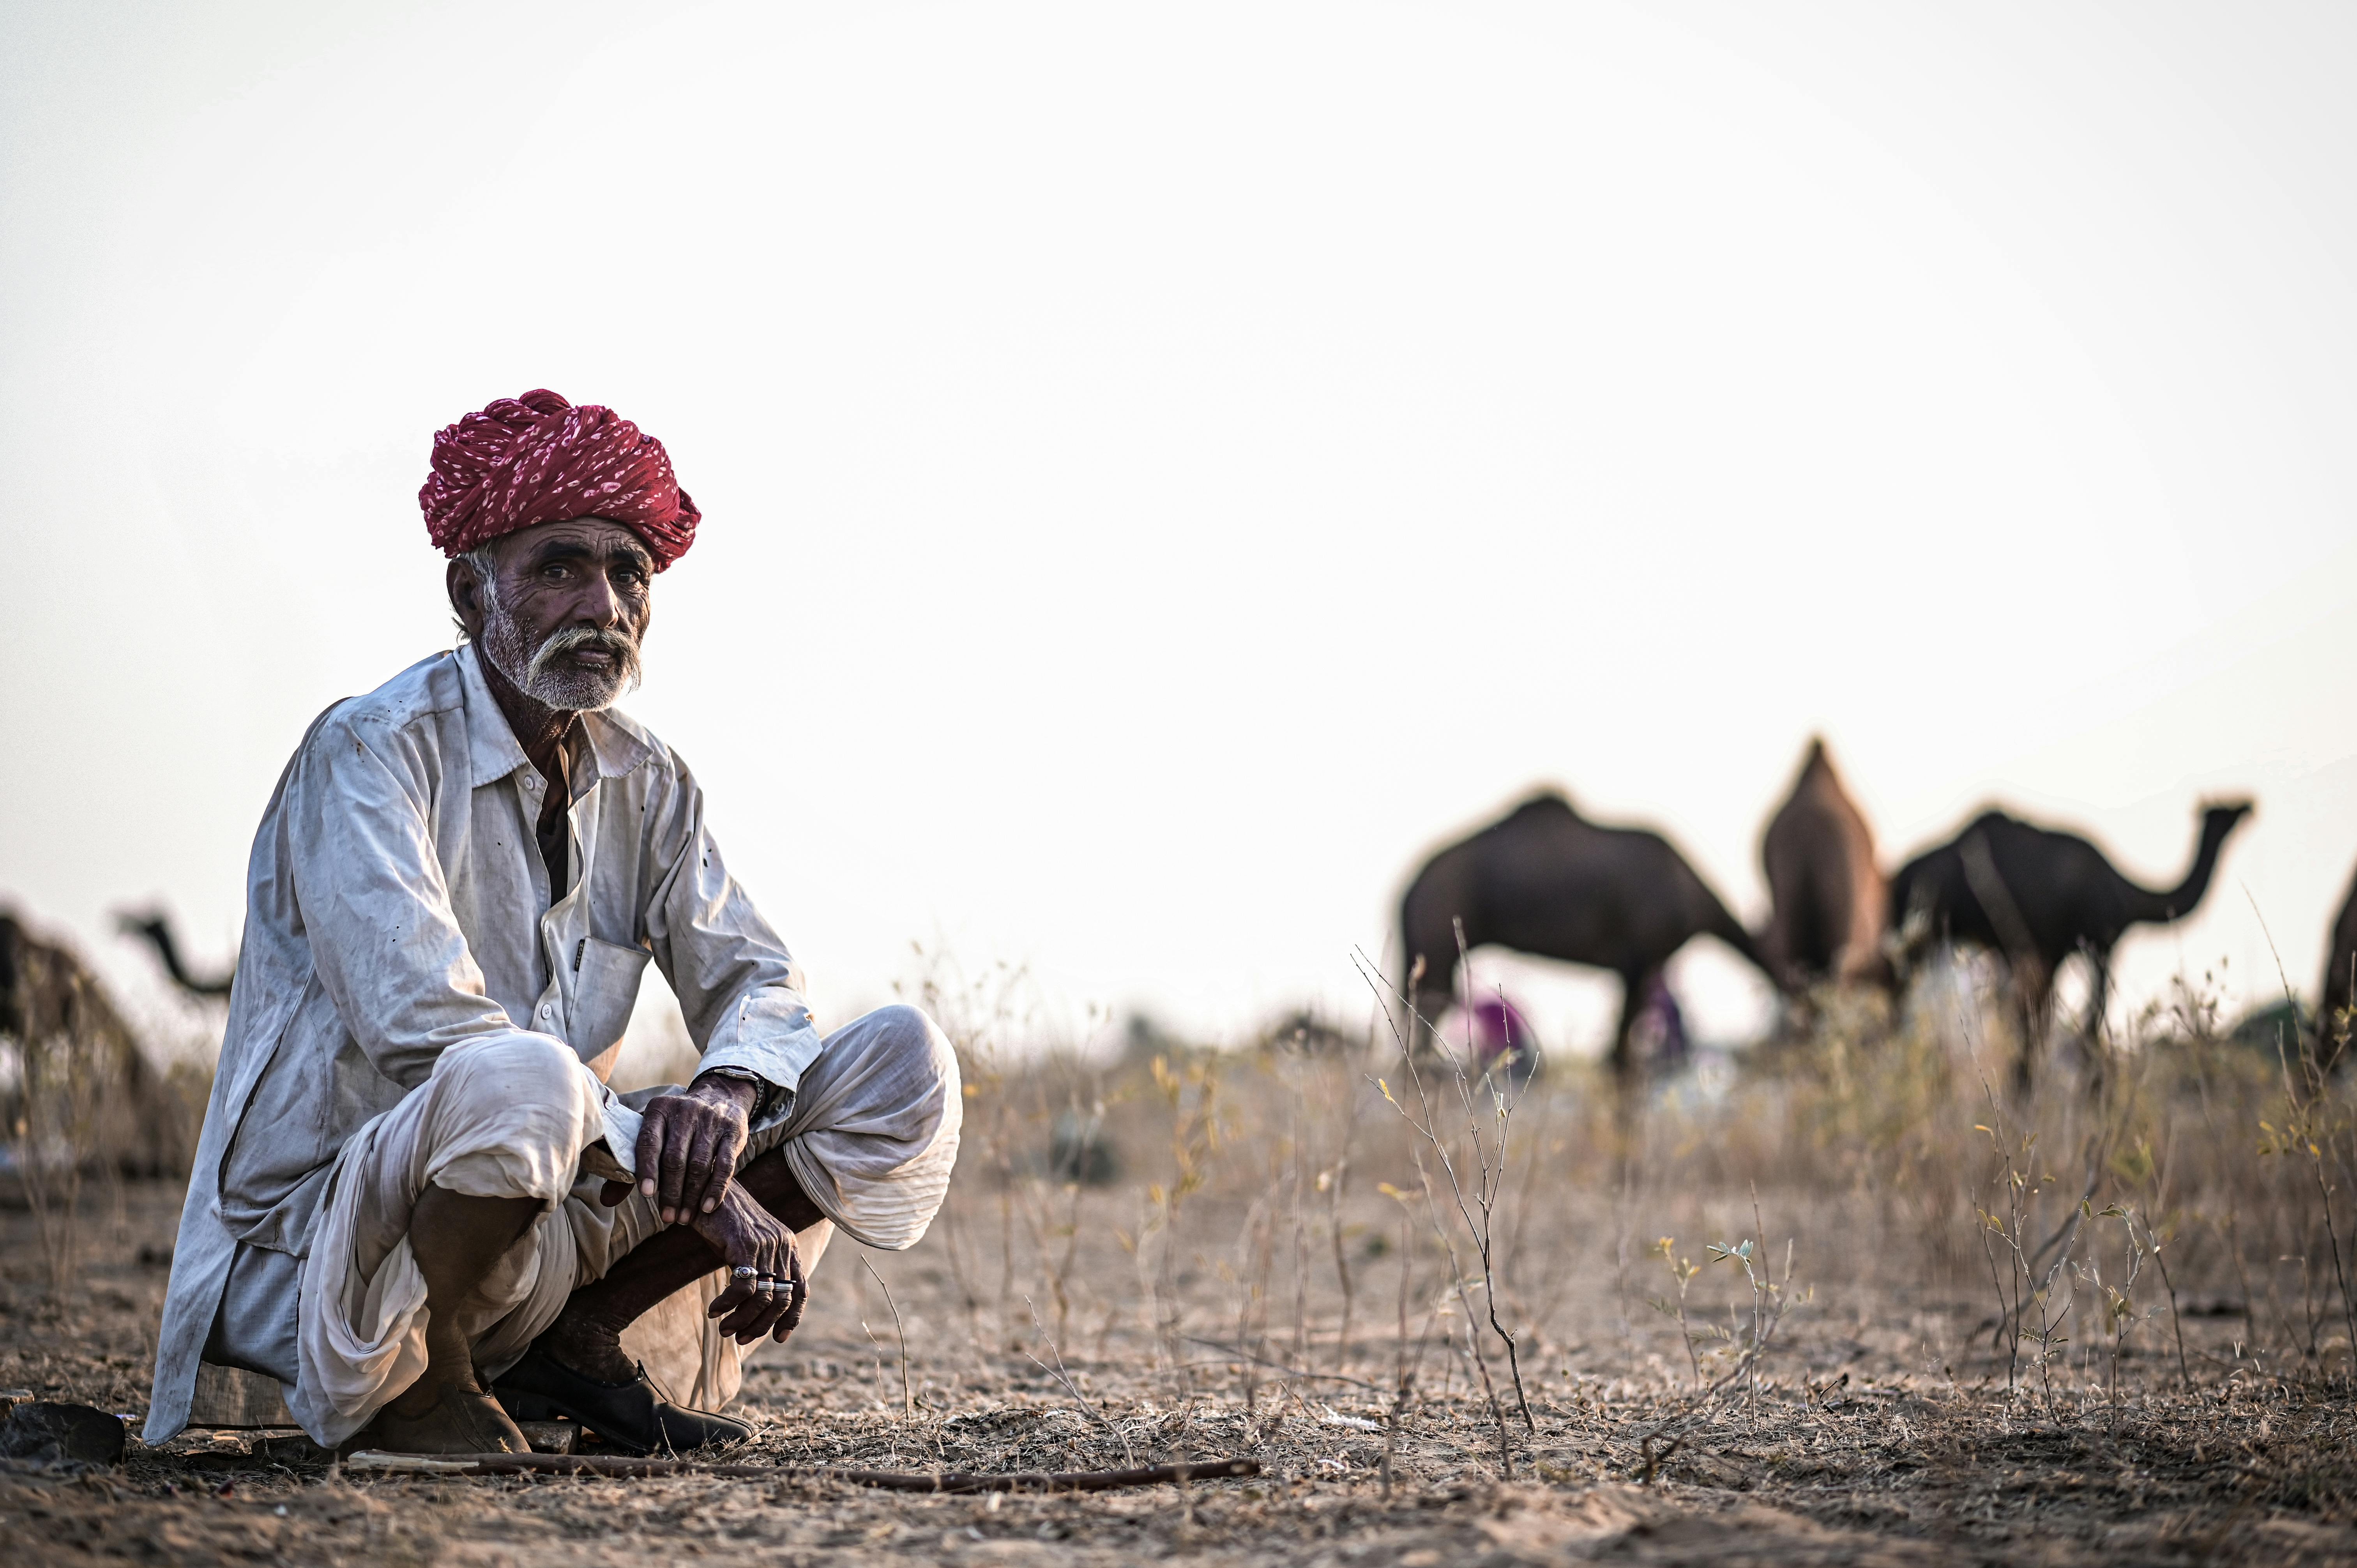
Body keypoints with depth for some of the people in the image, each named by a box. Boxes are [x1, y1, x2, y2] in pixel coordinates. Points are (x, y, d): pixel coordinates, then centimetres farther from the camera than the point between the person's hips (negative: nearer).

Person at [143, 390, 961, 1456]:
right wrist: (691, 1187, -28)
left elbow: (756, 981, 6)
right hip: (319, 1240, -7)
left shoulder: (646, 785, 9)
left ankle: (588, 1346, -6)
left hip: (545, 1224, 7)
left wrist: (728, 1095, -21)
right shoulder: (369, 751, -14)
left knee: (902, 1063, -3)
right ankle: (404, 1384, -13)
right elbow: (425, 1027, -25)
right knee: (517, 1076, -41)